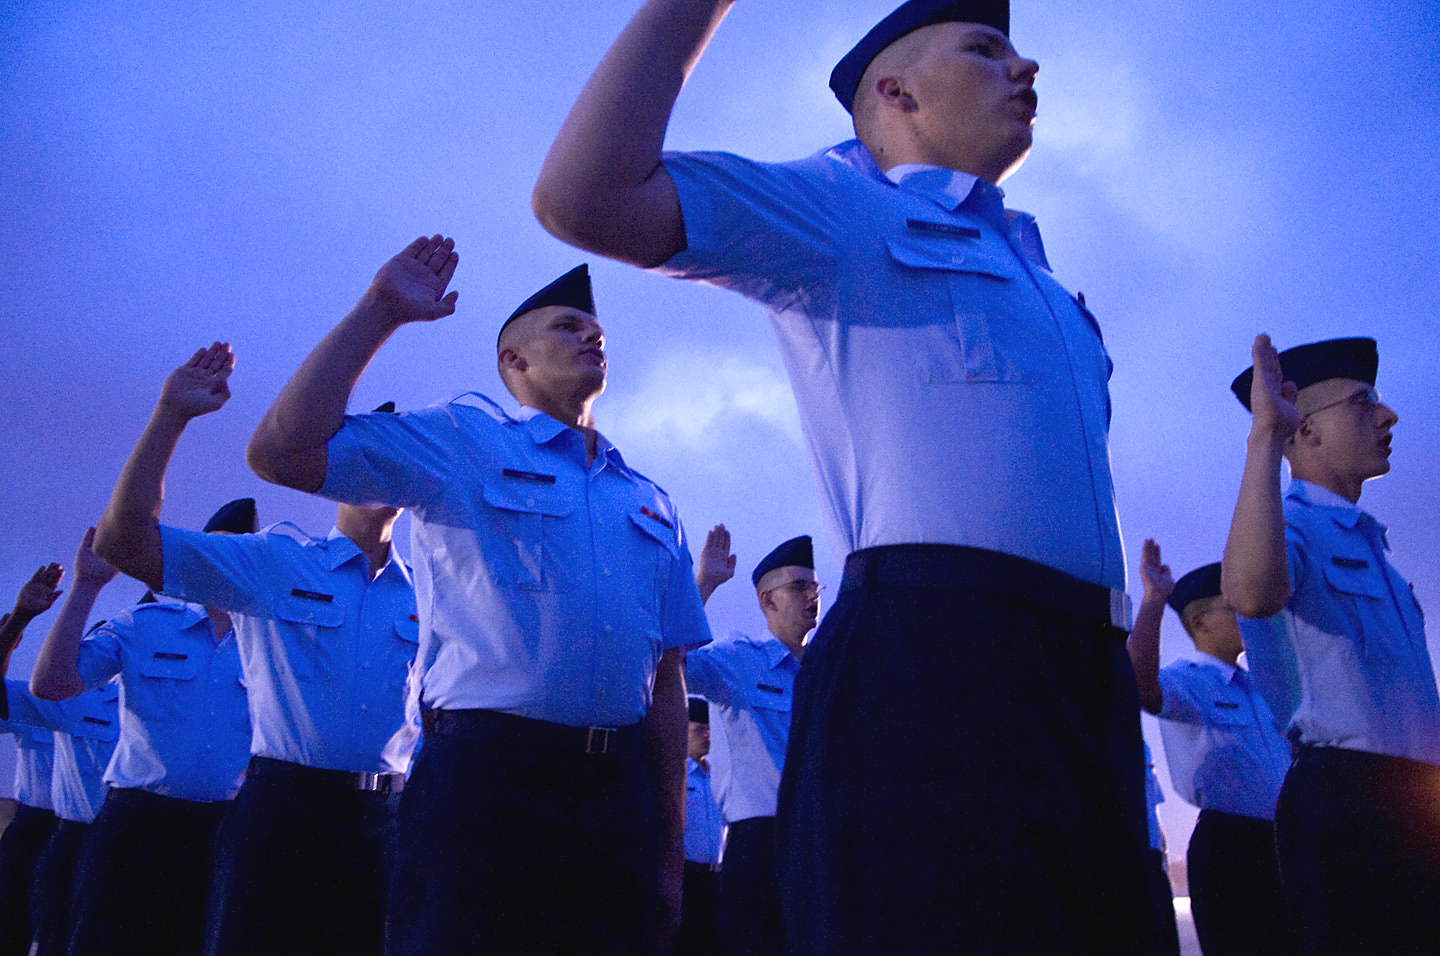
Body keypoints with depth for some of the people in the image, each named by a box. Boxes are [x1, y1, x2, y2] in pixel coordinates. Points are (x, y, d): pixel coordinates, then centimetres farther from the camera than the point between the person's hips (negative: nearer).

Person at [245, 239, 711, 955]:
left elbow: (666, 680, 17)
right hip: (485, 779, -5)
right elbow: (282, 451, -7)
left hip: (621, 790, 5)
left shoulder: (651, 505, 19)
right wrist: (381, 310, -2)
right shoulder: (463, 440, 6)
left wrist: (670, 844, 14)